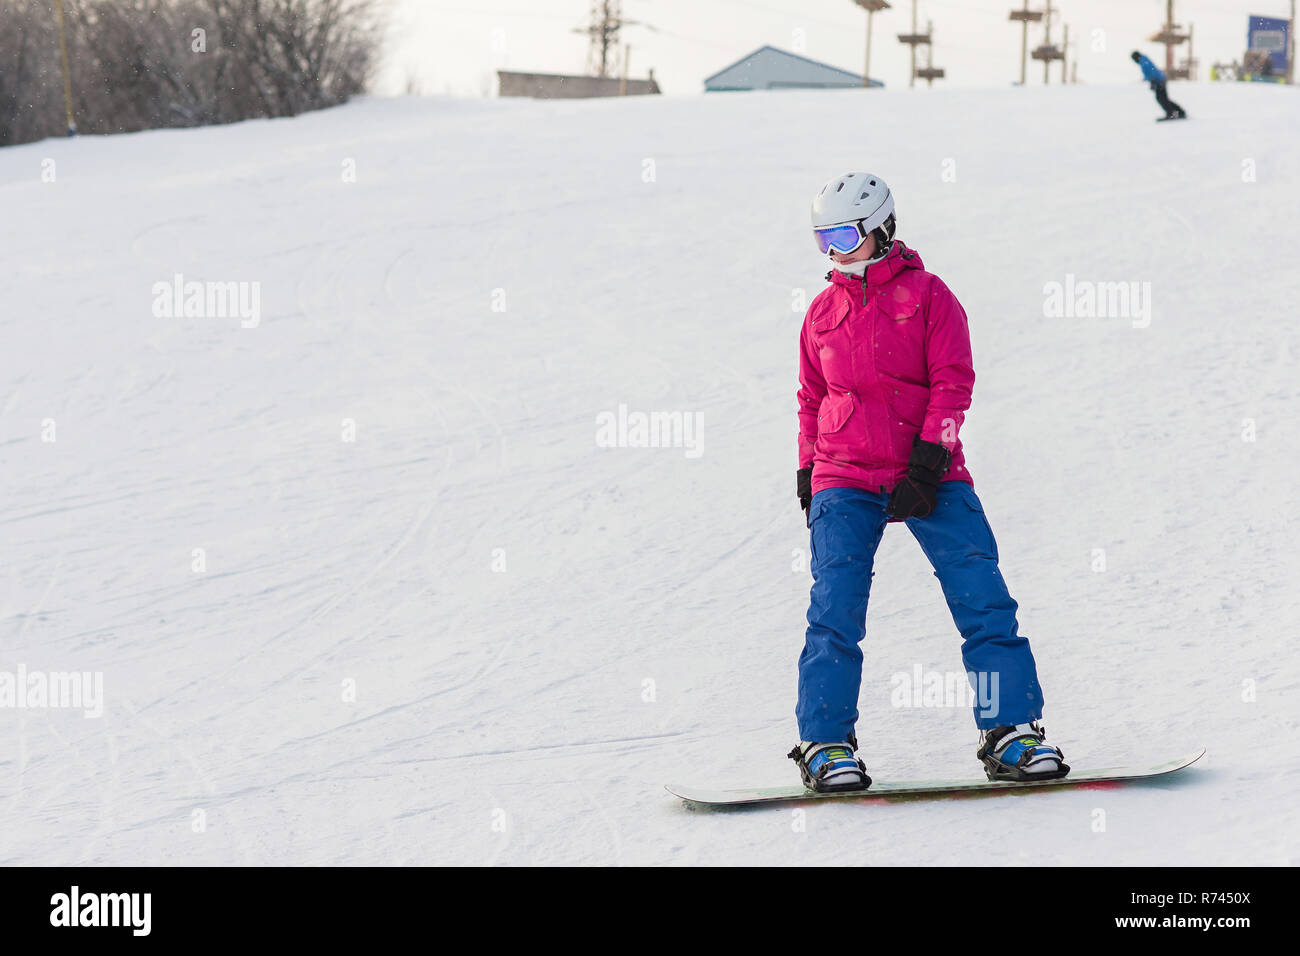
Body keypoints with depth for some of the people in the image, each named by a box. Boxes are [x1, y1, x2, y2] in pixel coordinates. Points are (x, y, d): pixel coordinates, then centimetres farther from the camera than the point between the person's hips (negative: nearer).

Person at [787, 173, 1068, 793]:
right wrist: (808, 473, 16)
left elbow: (953, 382, -4)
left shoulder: (926, 295, 2)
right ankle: (826, 746, -3)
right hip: (844, 478, 2)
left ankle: (1011, 731, -4)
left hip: (928, 473, -2)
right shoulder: (824, 312, 14)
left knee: (982, 597, -9)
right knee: (835, 607, -9)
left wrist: (927, 461, -13)